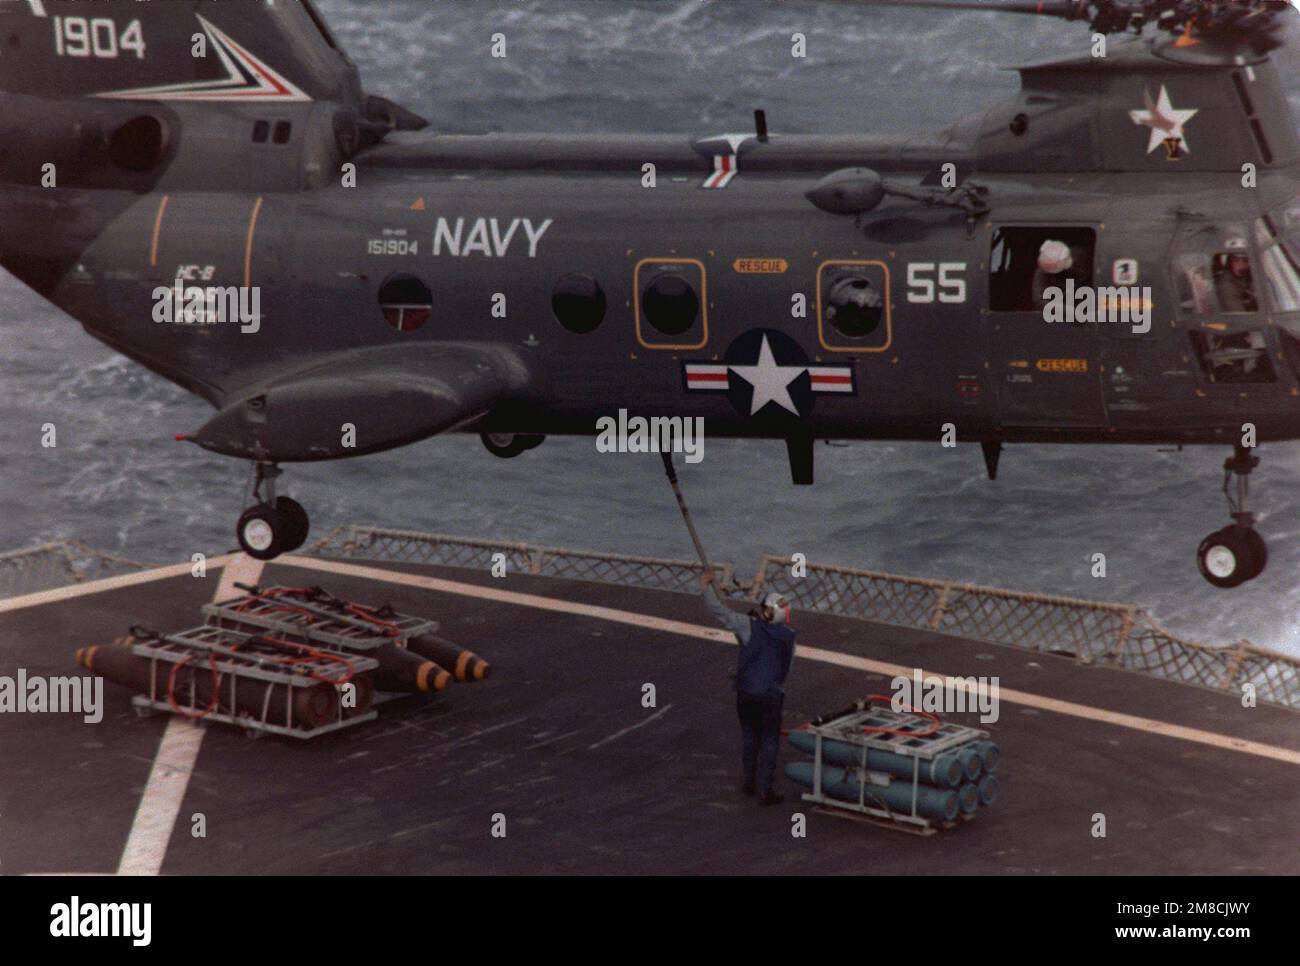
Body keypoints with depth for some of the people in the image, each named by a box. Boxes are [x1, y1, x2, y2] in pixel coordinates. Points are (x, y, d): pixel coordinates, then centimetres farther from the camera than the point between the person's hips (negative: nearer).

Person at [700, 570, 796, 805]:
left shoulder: (750, 626, -9)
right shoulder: (788, 638, -1)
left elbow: (720, 612, -9)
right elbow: (787, 670, 7)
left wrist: (706, 587, 2)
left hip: (746, 692, 1)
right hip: (771, 695, -1)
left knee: (749, 734, 20)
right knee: (769, 740, 7)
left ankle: (749, 782, 29)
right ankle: (764, 790, 6)